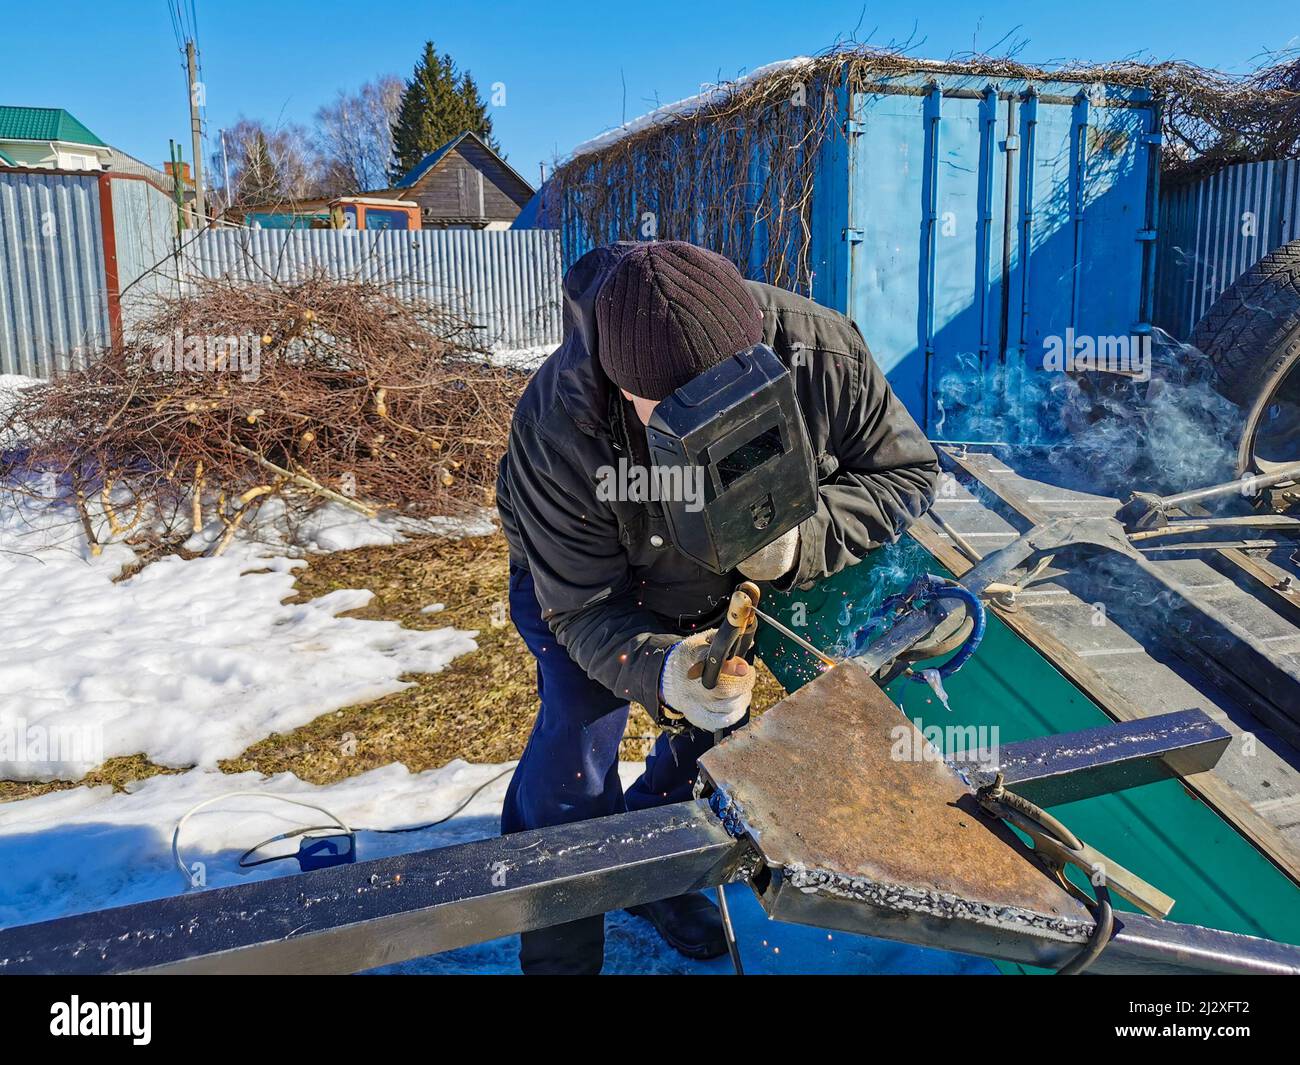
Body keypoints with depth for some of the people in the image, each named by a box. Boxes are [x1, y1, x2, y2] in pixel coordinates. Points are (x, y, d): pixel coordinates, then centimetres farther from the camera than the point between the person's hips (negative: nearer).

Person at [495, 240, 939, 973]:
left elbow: (908, 469, -23)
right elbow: (586, 608, -32)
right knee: (576, 754, -13)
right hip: (588, 578, -3)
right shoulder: (557, 435, -43)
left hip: (720, 581, 4)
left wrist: (802, 538, -43)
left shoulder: (822, 349, -38)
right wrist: (660, 673, -54)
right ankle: (557, 949, 15)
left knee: (715, 734, 15)